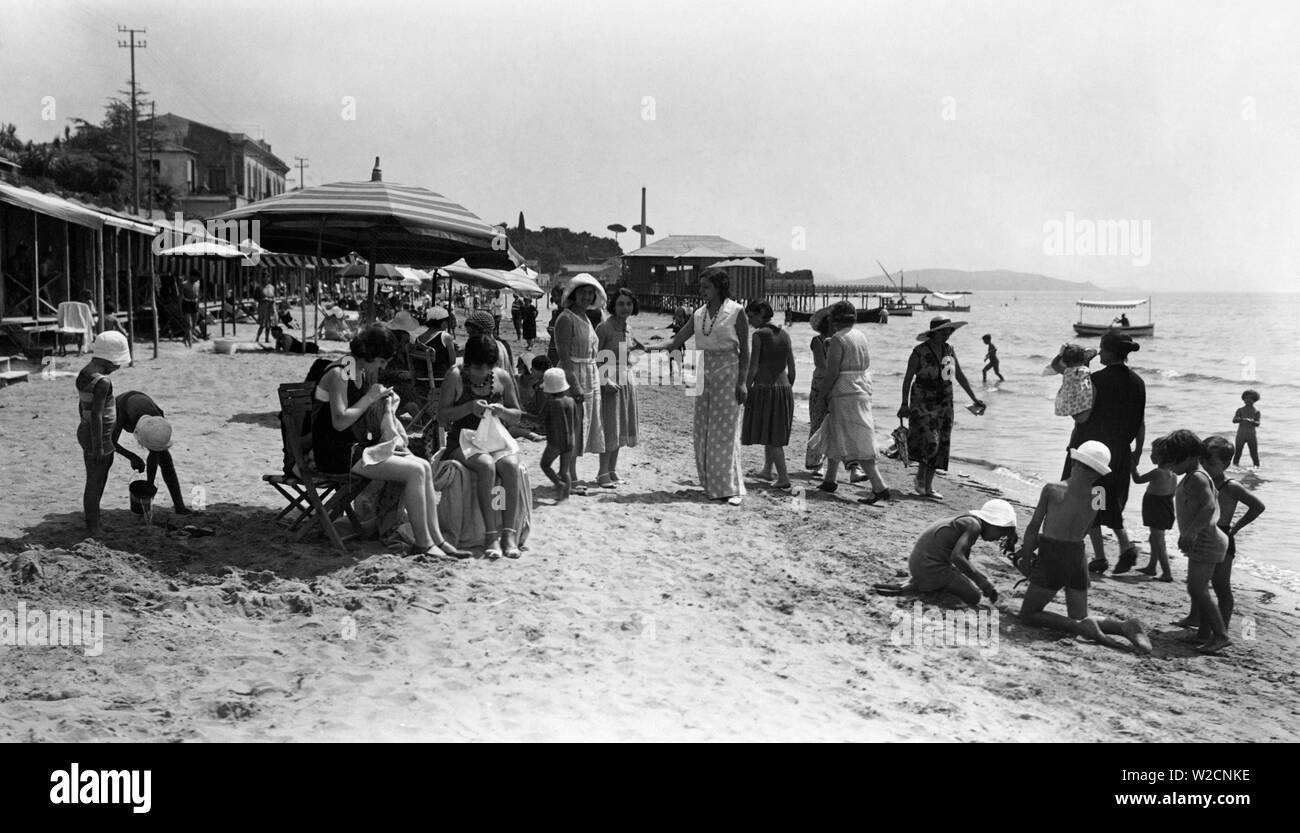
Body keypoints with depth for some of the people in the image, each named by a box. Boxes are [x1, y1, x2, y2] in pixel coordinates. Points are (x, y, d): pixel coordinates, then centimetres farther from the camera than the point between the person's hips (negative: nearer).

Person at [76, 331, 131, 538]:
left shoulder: (85, 372, 8)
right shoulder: (102, 381, -22)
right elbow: (96, 415, -23)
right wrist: (98, 446, -19)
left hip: (86, 431, 10)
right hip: (100, 436, -10)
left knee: (97, 481, 17)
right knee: (95, 483, -1)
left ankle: (93, 526, 25)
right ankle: (92, 530, 7)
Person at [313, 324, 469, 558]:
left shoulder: (363, 373, 13)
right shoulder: (339, 374, -15)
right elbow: (339, 422, -23)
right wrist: (369, 398, -16)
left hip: (358, 447, 9)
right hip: (337, 454, -9)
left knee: (424, 466, -6)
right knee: (414, 471, -19)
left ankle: (436, 538, -6)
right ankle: (422, 544, -13)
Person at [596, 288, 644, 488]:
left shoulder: (628, 324, 6)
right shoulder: (604, 327, -15)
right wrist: (605, 380, -22)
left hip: (626, 379, 7)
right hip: (609, 380, -7)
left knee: (621, 426, 11)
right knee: (610, 426, -6)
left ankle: (612, 470, 21)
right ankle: (603, 473, 1)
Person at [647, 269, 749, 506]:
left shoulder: (735, 312, -4)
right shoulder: (699, 314, 10)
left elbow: (744, 350, -4)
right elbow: (676, 342, 7)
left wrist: (742, 382, -11)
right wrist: (647, 348, -8)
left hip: (727, 373, -6)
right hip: (704, 374, 6)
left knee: (725, 432, -7)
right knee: (702, 433, 4)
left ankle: (731, 488, -2)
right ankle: (711, 486, 12)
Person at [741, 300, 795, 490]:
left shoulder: (758, 335, -10)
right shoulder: (785, 335, 8)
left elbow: (753, 368, -14)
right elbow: (792, 369, 10)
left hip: (763, 388, -6)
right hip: (784, 389, 6)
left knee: (770, 436, -1)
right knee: (774, 433, 22)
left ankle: (783, 478, -8)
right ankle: (767, 470, 34)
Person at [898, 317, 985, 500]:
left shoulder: (949, 350, 6)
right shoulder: (919, 352, -10)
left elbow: (960, 376, 13)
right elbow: (908, 378, -9)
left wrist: (974, 398, 12)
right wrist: (905, 403, -17)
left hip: (944, 404, 6)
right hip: (923, 404, -6)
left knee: (941, 445, 3)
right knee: (929, 442, -14)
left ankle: (928, 486, 11)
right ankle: (920, 479, 9)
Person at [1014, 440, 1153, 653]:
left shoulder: (1052, 490, -12)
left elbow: (1033, 528, -8)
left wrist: (1025, 558, 5)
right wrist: (1033, 545, 20)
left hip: (1053, 557, -5)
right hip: (1078, 556, 6)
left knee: (1027, 615, 5)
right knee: (1080, 618, 17)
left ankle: (1083, 628, -14)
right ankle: (1126, 626, -9)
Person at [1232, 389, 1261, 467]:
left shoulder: (1256, 411, 8)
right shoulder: (1240, 410, 9)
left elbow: (1257, 424, -3)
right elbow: (1234, 420, -5)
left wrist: (1252, 421, -24)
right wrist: (1242, 419, -23)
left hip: (1251, 435, 0)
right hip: (1241, 435, 0)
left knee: (1254, 452, -4)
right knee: (1238, 451, -5)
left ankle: (1256, 465, 2)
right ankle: (1235, 463, 3)